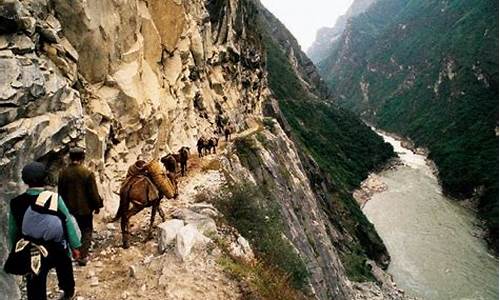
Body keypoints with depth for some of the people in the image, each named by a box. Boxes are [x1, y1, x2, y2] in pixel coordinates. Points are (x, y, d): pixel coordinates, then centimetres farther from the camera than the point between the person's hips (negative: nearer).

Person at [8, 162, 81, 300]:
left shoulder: (16, 203, -12)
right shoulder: (54, 198, -17)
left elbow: (13, 231, 0)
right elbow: (68, 222, -13)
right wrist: (75, 246, -2)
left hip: (32, 253, 0)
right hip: (58, 249, 0)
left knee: (36, 289, 12)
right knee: (64, 273, 27)